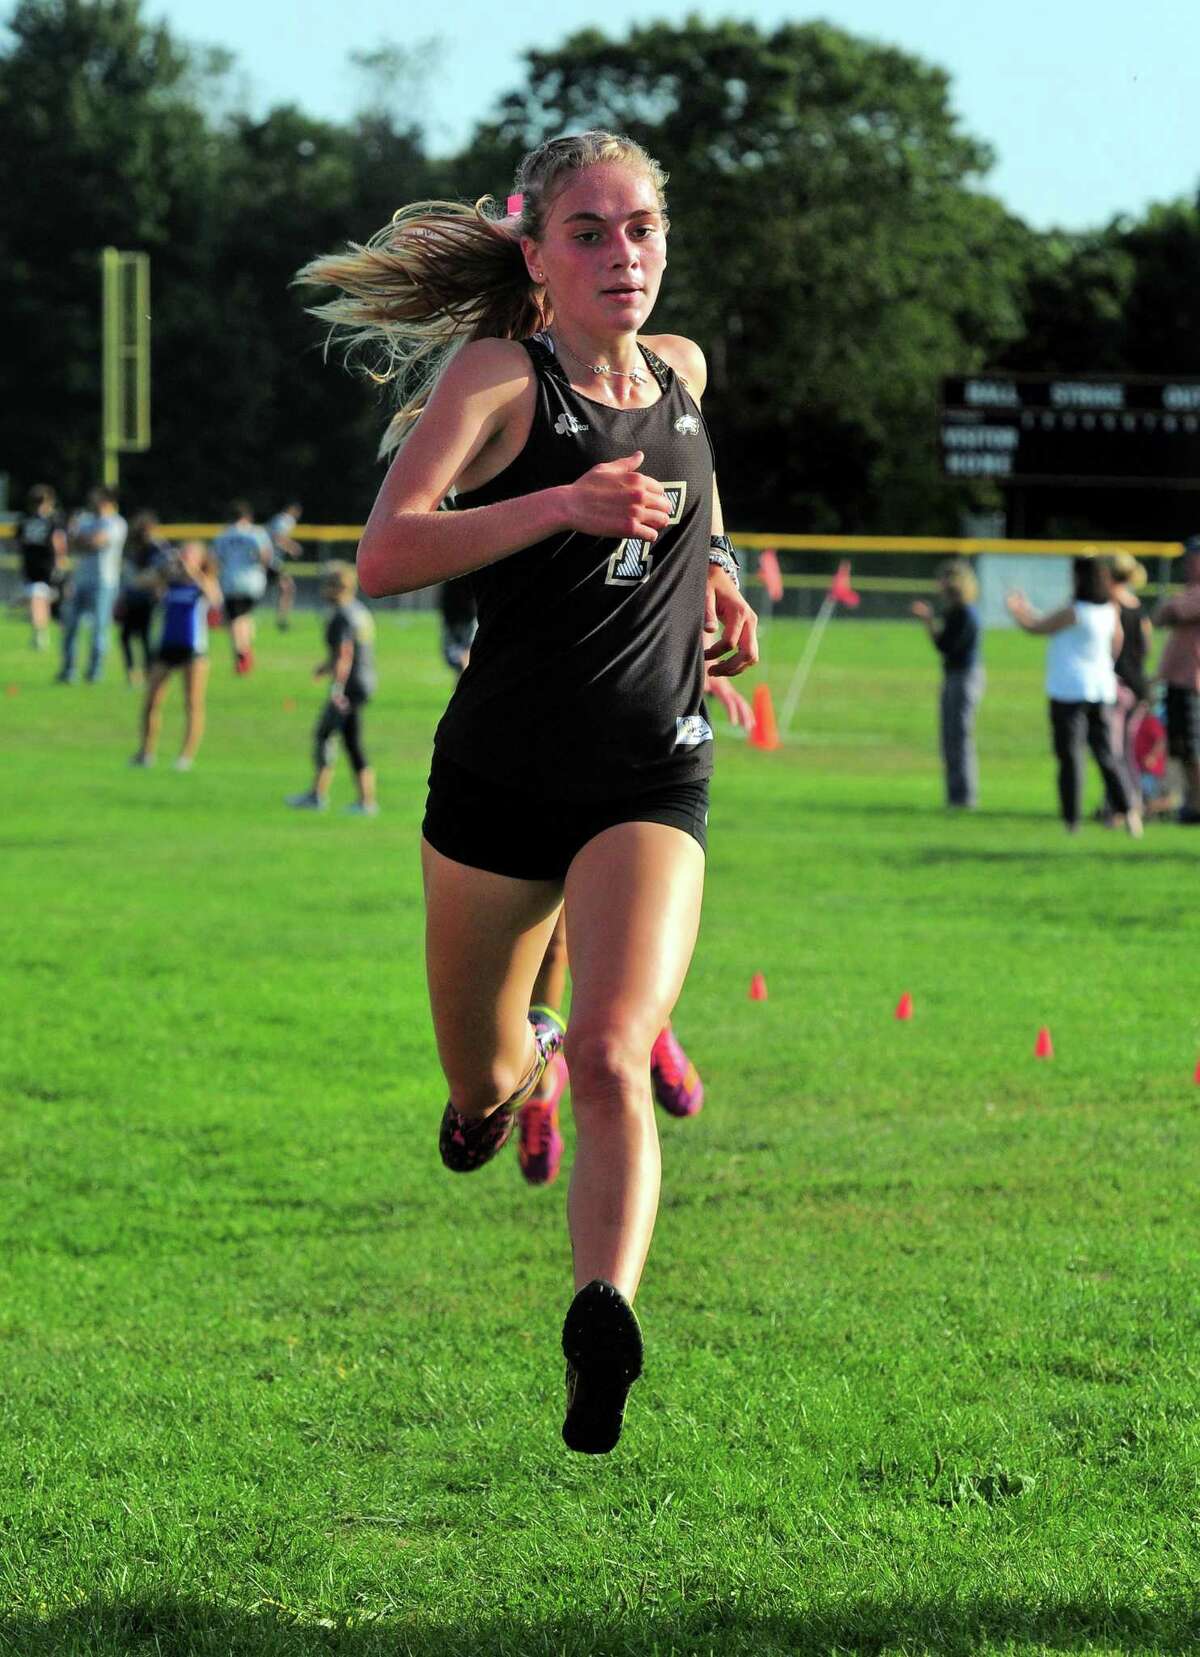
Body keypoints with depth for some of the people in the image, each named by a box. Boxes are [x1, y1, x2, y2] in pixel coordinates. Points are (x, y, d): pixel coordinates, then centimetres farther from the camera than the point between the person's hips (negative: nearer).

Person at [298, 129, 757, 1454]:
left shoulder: (683, 371, 7)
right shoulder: (497, 375, -9)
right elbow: (385, 557, -23)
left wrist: (717, 574, 12)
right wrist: (560, 503, -34)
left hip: (651, 784, 1)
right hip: (499, 780, -1)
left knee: (610, 1059, -22)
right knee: (478, 1084, 15)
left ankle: (603, 1320, -36)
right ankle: (521, 1052, 51)